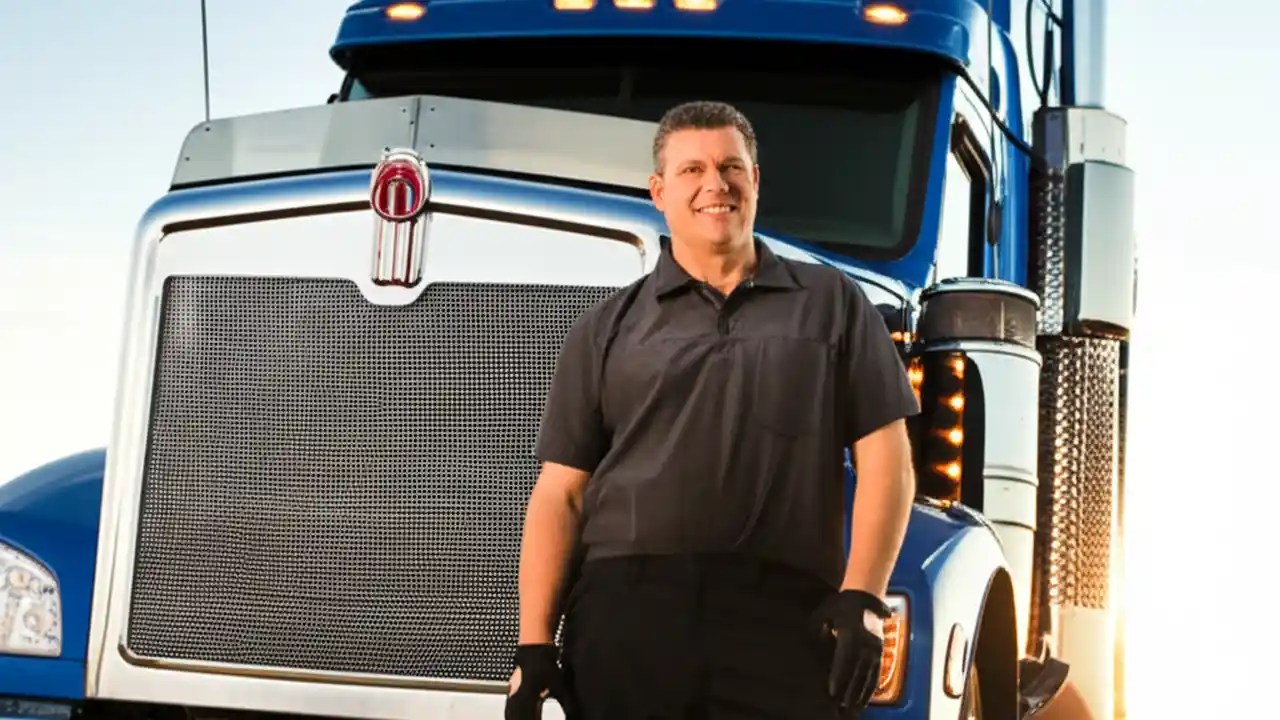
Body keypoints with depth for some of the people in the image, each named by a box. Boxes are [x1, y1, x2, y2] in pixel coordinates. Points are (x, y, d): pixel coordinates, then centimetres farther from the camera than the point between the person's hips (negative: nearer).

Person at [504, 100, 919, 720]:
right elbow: (560, 494, 9)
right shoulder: (609, 329, 14)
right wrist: (534, 646, -1)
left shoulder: (831, 304, 15)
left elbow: (884, 458, 8)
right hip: (626, 618, 1)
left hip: (783, 621, 0)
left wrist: (861, 599, -4)